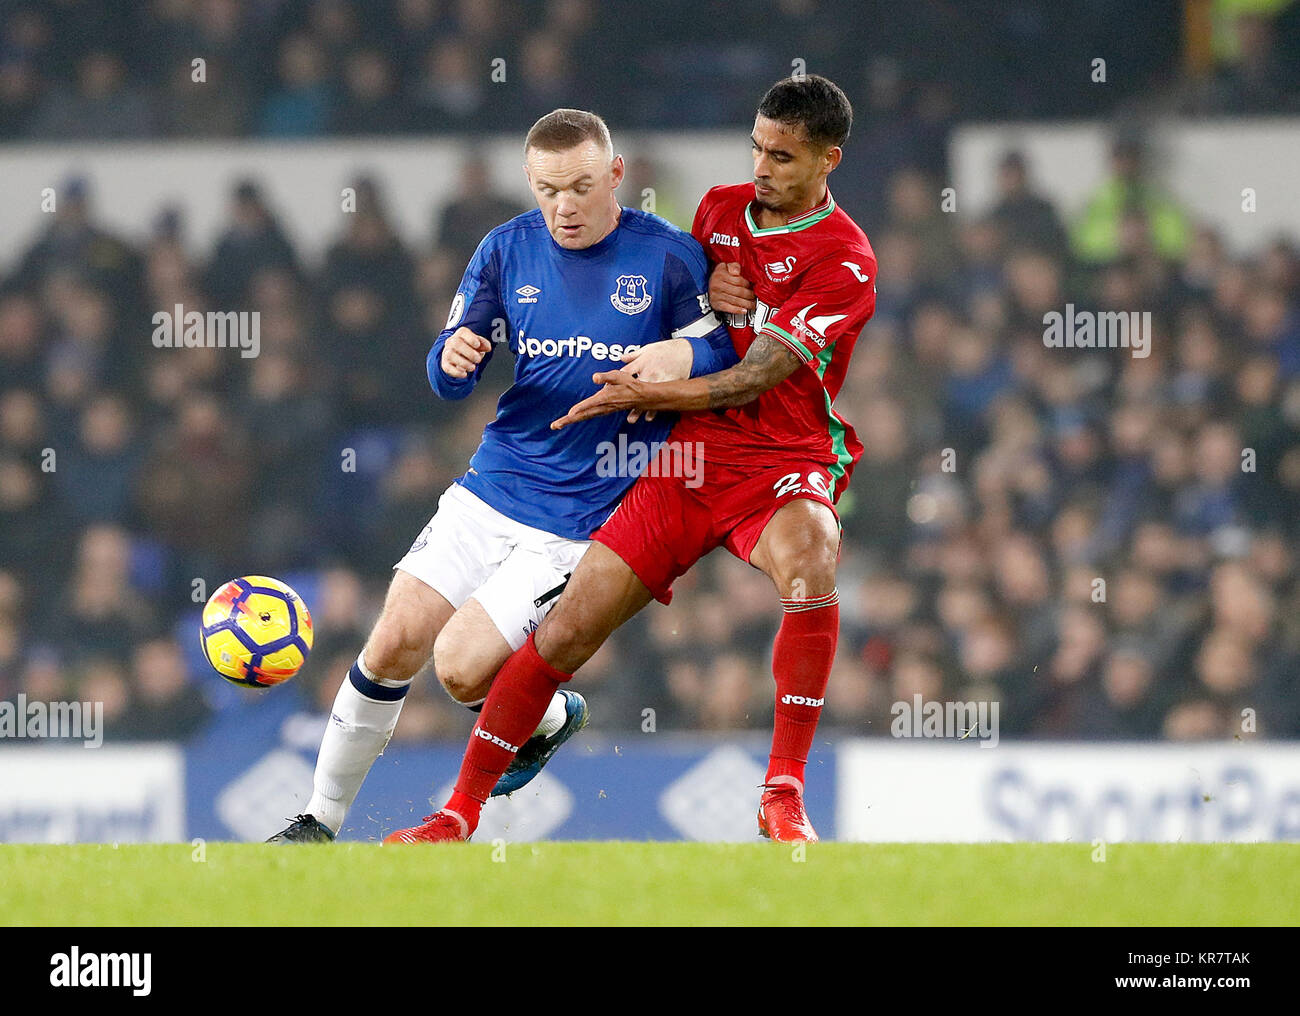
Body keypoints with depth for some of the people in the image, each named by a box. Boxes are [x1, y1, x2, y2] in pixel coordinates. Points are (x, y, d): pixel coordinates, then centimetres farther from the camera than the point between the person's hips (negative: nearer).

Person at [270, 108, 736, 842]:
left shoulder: (668, 257, -8)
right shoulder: (507, 251, 3)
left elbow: (726, 355, -4)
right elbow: (451, 380, 7)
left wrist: (683, 356, -26)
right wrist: (454, 359, -18)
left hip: (583, 522, -4)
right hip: (492, 488, 4)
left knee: (461, 665, -14)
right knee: (395, 643, -3)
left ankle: (551, 719, 20)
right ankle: (323, 820, 12)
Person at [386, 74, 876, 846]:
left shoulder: (843, 261, -10)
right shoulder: (720, 208, 10)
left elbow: (756, 377, -17)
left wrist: (648, 395, -23)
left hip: (783, 461, -5)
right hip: (689, 457, 5)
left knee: (808, 559, -39)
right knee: (567, 629, -4)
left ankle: (784, 795, -31)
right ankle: (461, 811, 10)